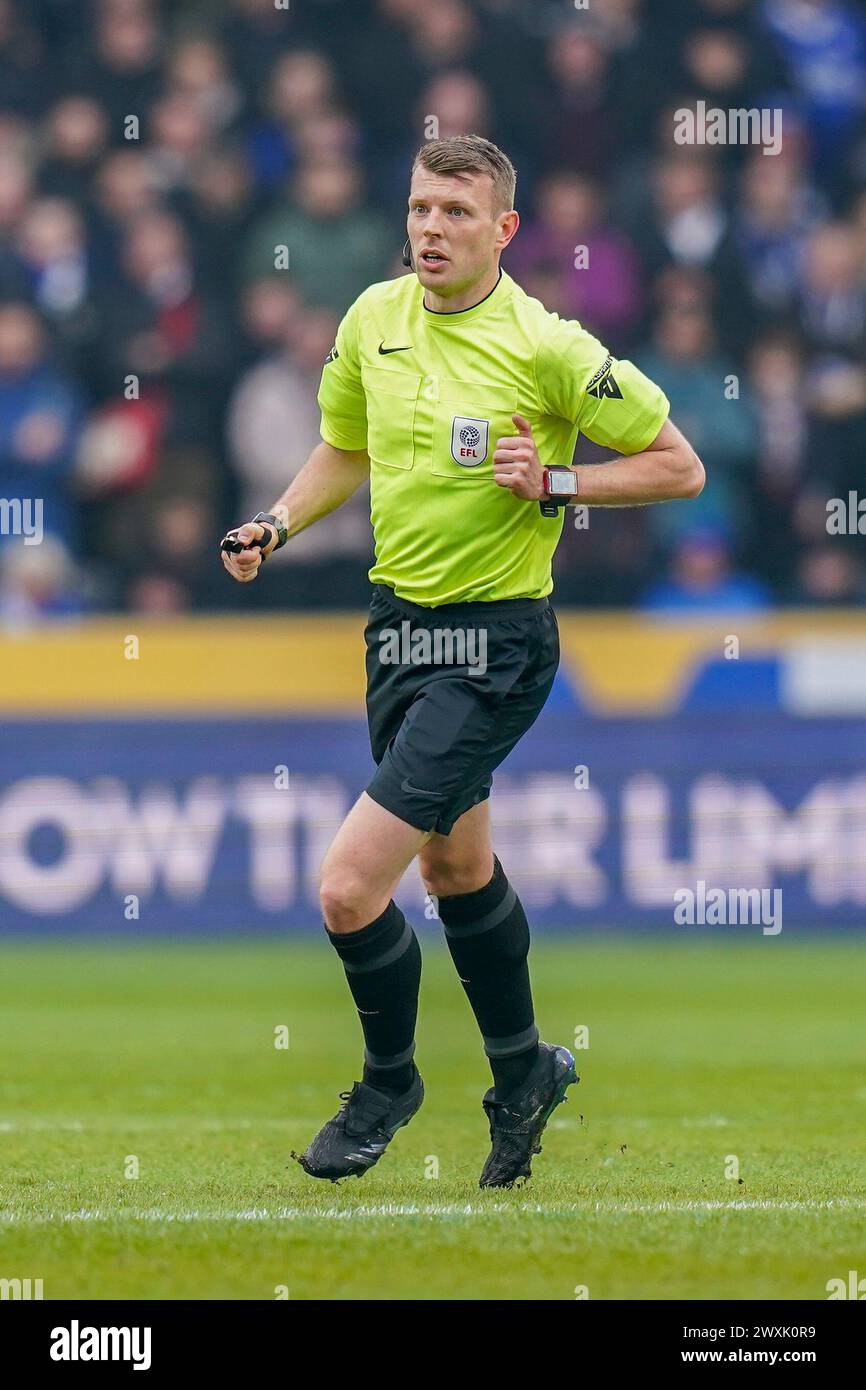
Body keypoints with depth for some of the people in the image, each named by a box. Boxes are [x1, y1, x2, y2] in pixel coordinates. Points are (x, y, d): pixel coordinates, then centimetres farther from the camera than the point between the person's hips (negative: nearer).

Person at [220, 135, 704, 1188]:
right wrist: (276, 525, 3)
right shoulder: (373, 319, 1)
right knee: (458, 869, 23)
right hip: (398, 620, 7)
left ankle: (388, 1081, 13)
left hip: (495, 642, -7)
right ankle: (523, 1075, 43)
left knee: (348, 889, -13)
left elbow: (679, 467, -8)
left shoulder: (547, 347, -16)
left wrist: (554, 484, -19)